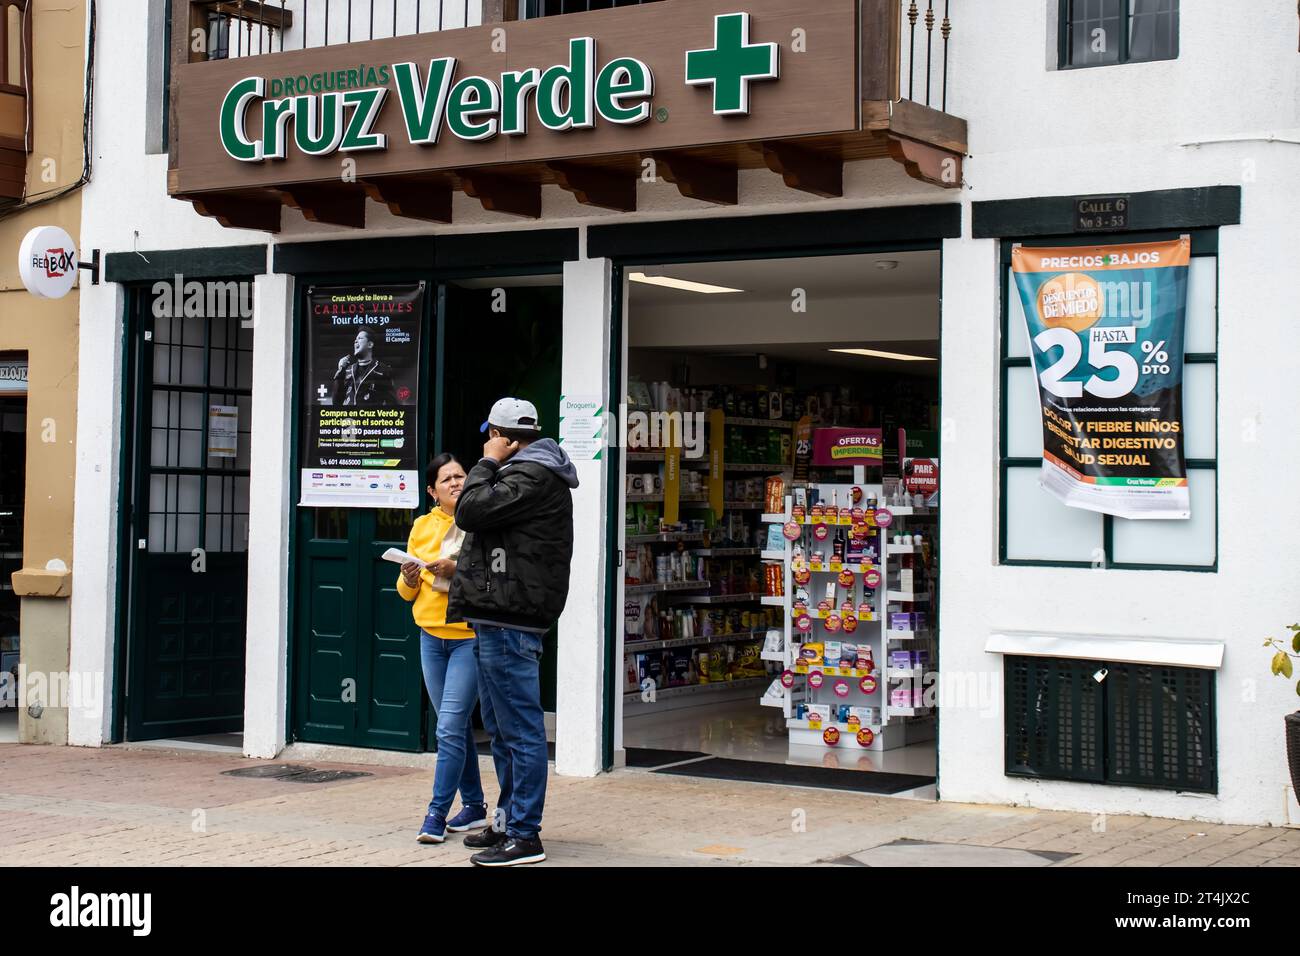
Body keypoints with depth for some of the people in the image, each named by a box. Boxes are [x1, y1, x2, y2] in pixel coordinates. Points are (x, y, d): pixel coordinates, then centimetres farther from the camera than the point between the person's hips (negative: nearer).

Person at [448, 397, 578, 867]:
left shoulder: (532, 476, -13)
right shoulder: (531, 472, 22)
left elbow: (471, 511, -20)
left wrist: (488, 462, -7)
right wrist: (464, 569, 19)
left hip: (509, 621, -11)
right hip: (499, 617, 11)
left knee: (520, 728, -8)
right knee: (503, 729, 17)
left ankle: (525, 836, -6)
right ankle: (509, 821, 26)